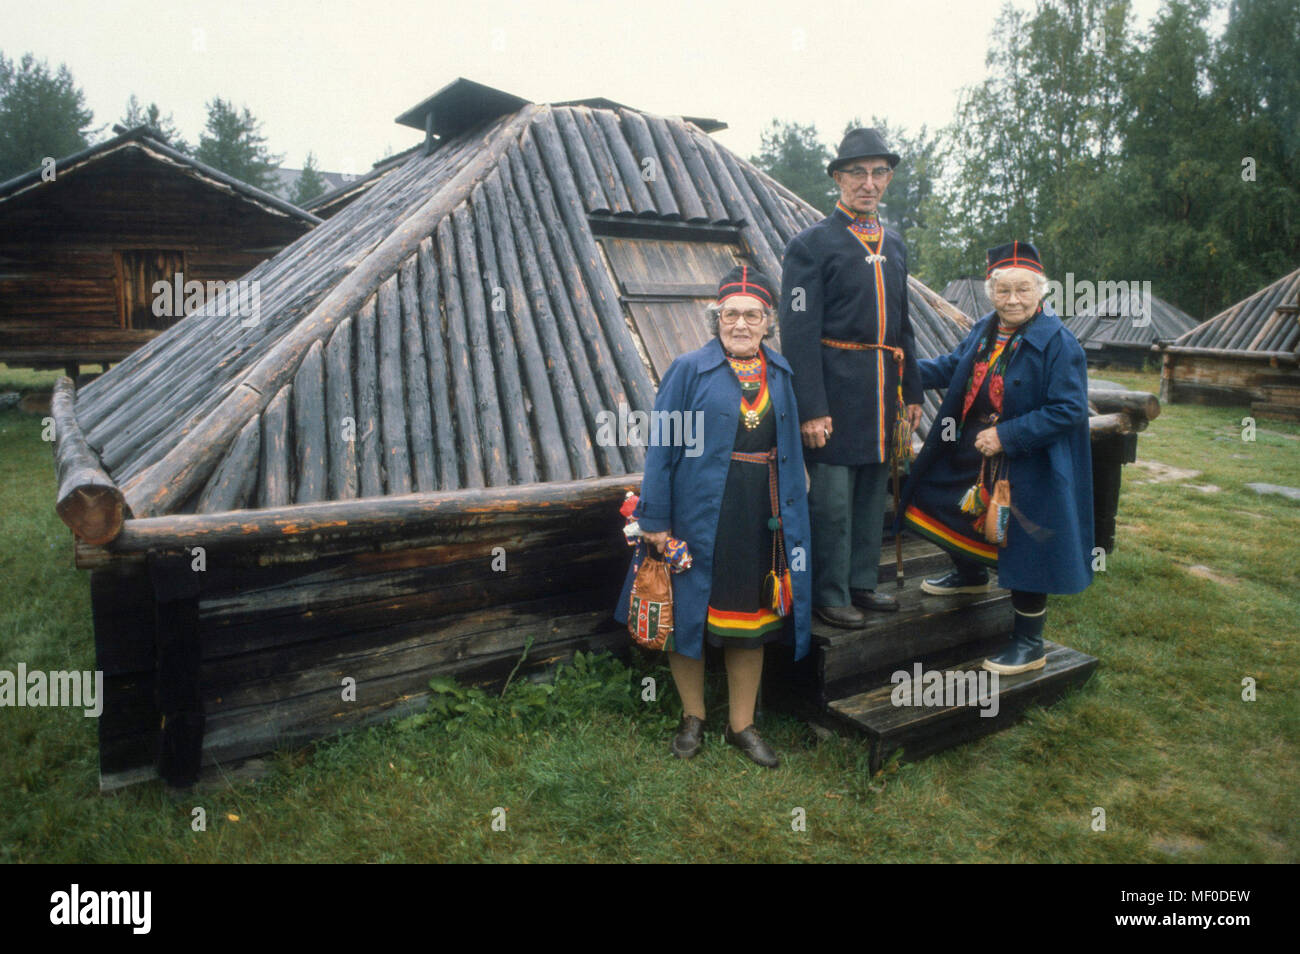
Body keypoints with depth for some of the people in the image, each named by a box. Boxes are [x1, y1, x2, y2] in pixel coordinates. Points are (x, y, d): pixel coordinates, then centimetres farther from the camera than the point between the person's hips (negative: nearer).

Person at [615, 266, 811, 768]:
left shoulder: (780, 375, 7)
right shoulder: (689, 370, -5)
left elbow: (791, 450, 13)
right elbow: (661, 448, -7)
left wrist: (791, 511, 7)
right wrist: (655, 520, -10)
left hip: (760, 520, 4)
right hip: (698, 516, -3)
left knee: (750, 622, 13)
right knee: (688, 616, 9)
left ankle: (742, 725, 31)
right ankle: (693, 716, 32)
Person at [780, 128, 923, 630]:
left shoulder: (895, 245, 15)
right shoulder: (811, 244, -6)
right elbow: (799, 332, -13)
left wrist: (912, 391, 15)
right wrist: (811, 409, -18)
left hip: (883, 392, 7)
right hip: (837, 389, -7)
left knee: (872, 490, 14)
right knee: (832, 498, -1)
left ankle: (861, 582, 28)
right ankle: (830, 595, 13)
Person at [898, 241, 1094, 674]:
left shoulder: (1058, 343, -18)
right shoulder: (985, 330, 4)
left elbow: (1067, 410, -21)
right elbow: (952, 368, 20)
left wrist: (1006, 436, -24)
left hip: (1026, 470, -7)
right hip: (971, 458, 7)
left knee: (1022, 554, 2)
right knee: (953, 511, 22)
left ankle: (1029, 645, 20)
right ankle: (971, 574, 53)